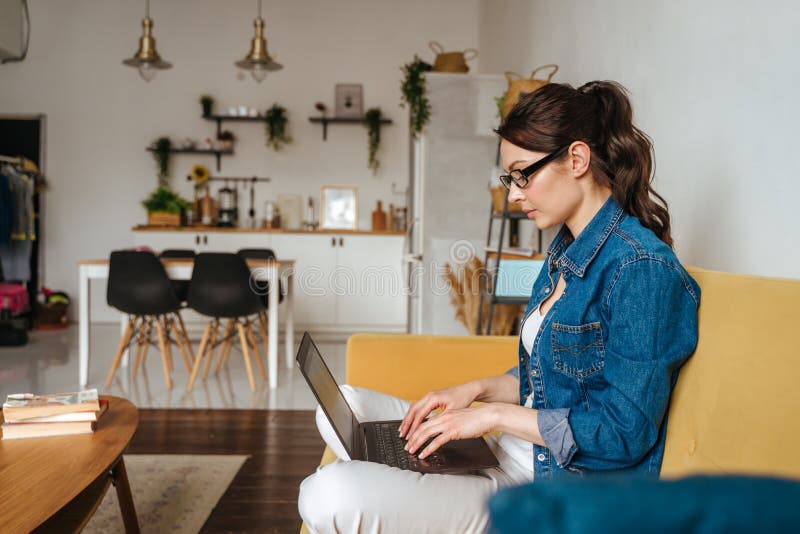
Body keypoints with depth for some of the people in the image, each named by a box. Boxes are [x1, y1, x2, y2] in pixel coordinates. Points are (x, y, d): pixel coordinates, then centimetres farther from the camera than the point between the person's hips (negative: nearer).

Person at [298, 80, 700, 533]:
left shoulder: (641, 267, -19)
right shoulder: (568, 250, 11)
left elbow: (625, 434, -21)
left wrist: (495, 414, -17)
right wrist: (477, 390, 3)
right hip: (511, 457, 10)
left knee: (330, 496, -24)